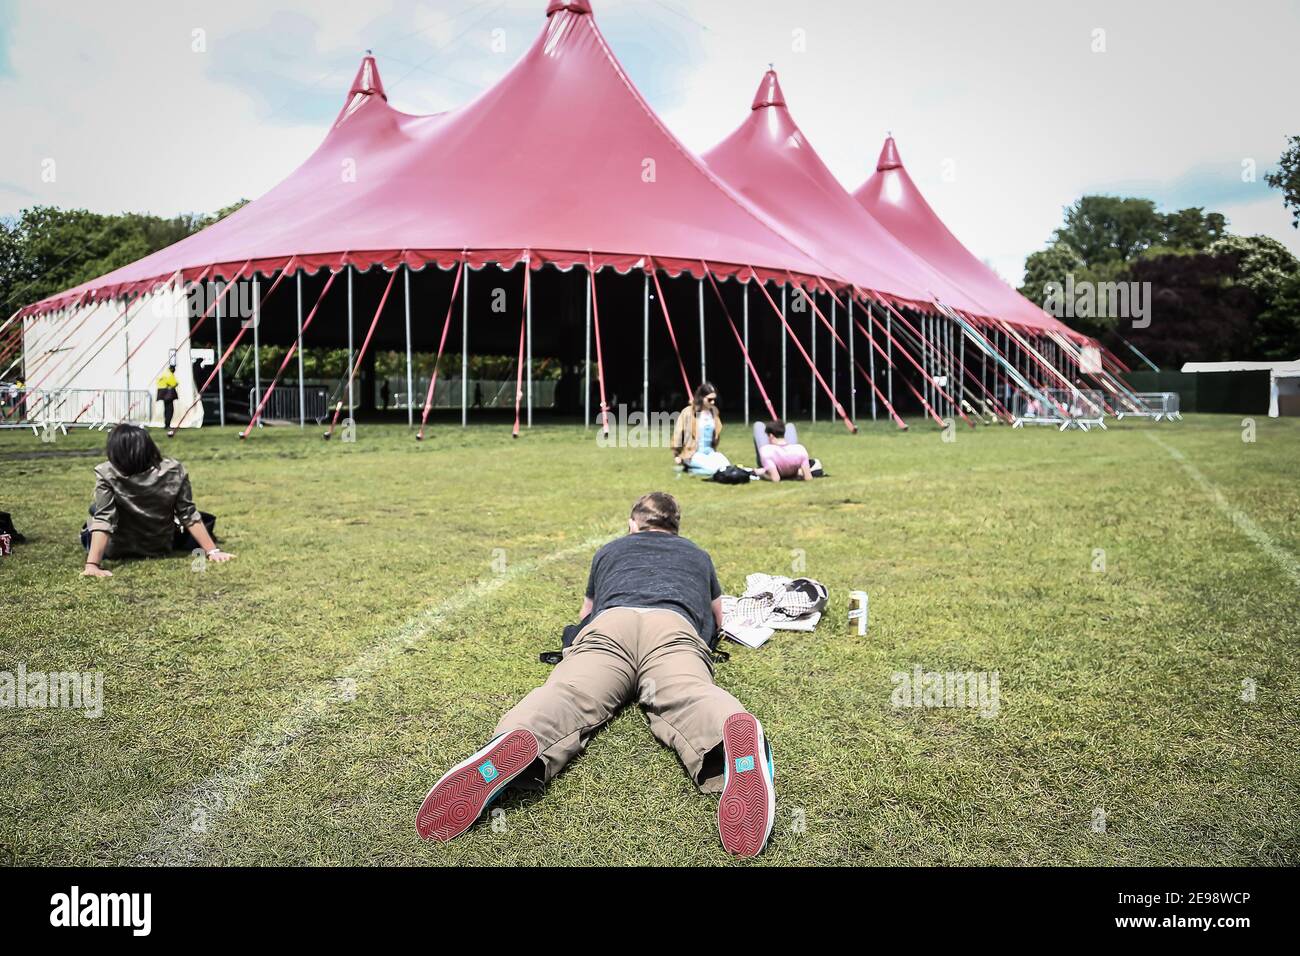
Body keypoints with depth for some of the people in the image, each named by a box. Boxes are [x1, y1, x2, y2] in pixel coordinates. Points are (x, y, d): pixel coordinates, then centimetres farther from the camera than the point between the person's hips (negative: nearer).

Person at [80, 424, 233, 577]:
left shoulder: (106, 474, -24)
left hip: (117, 550, -1)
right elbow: (189, 514, -16)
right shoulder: (174, 471, -19)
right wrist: (212, 550, -12)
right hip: (161, 548, 1)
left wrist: (92, 564, -27)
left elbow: (102, 519, -27)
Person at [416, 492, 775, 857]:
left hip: (610, 623, 1)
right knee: (689, 697, -28)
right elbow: (717, 620, 55)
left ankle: (515, 743, -59)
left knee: (565, 694, -23)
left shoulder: (609, 550, 40)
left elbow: (586, 614, 54)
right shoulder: (697, 554, 40)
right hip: (674, 628, 0)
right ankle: (735, 736, -66)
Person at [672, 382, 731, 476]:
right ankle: (689, 468, -6)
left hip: (709, 451, 7)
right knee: (715, 468, -28)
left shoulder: (714, 411, 7)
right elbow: (678, 433, -5)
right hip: (692, 453, -7)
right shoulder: (688, 412, -11)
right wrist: (677, 455, -1)